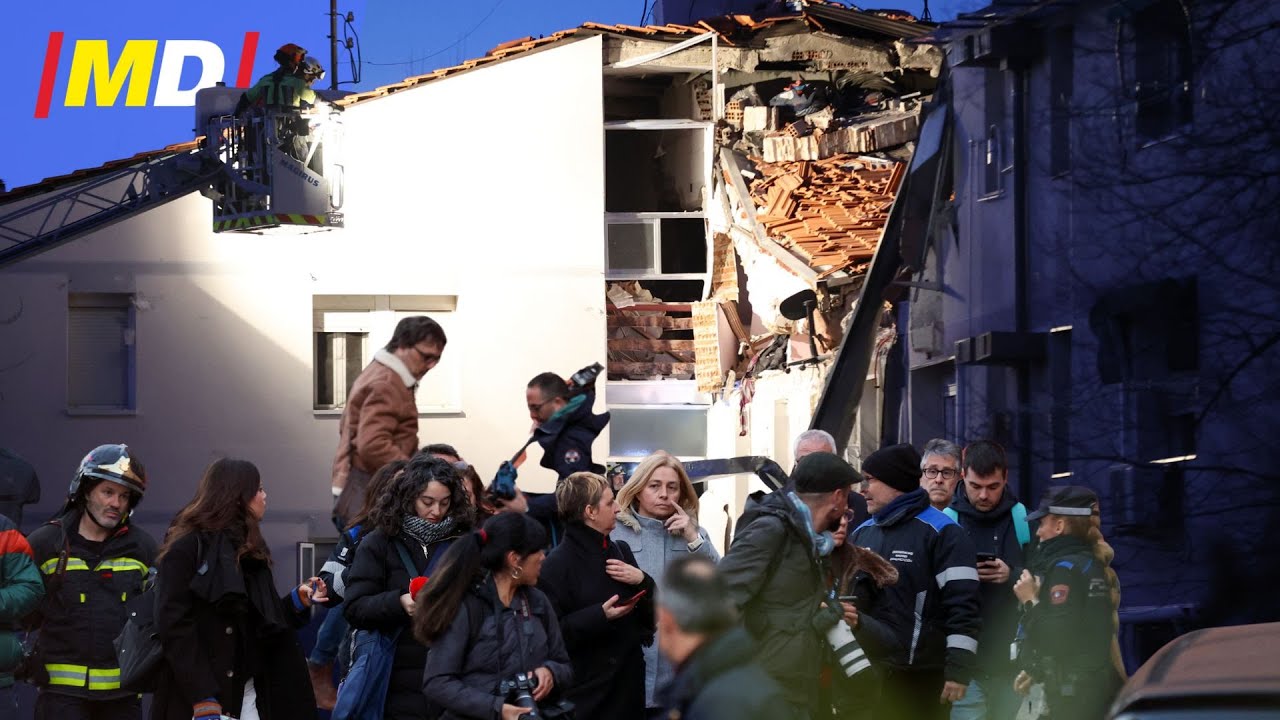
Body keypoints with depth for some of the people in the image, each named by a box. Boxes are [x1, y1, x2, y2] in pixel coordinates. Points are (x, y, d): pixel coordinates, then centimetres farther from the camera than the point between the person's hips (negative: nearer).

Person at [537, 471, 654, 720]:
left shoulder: (620, 551, 12)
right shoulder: (558, 563, -9)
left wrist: (642, 581, -5)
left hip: (627, 683, 6)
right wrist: (600, 616, -23)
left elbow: (652, 615, 12)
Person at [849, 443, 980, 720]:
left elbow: (962, 603, -12)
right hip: (866, 675, 7)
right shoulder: (862, 533, 15)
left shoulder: (942, 533, -8)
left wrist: (958, 669, -17)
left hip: (922, 679, -7)